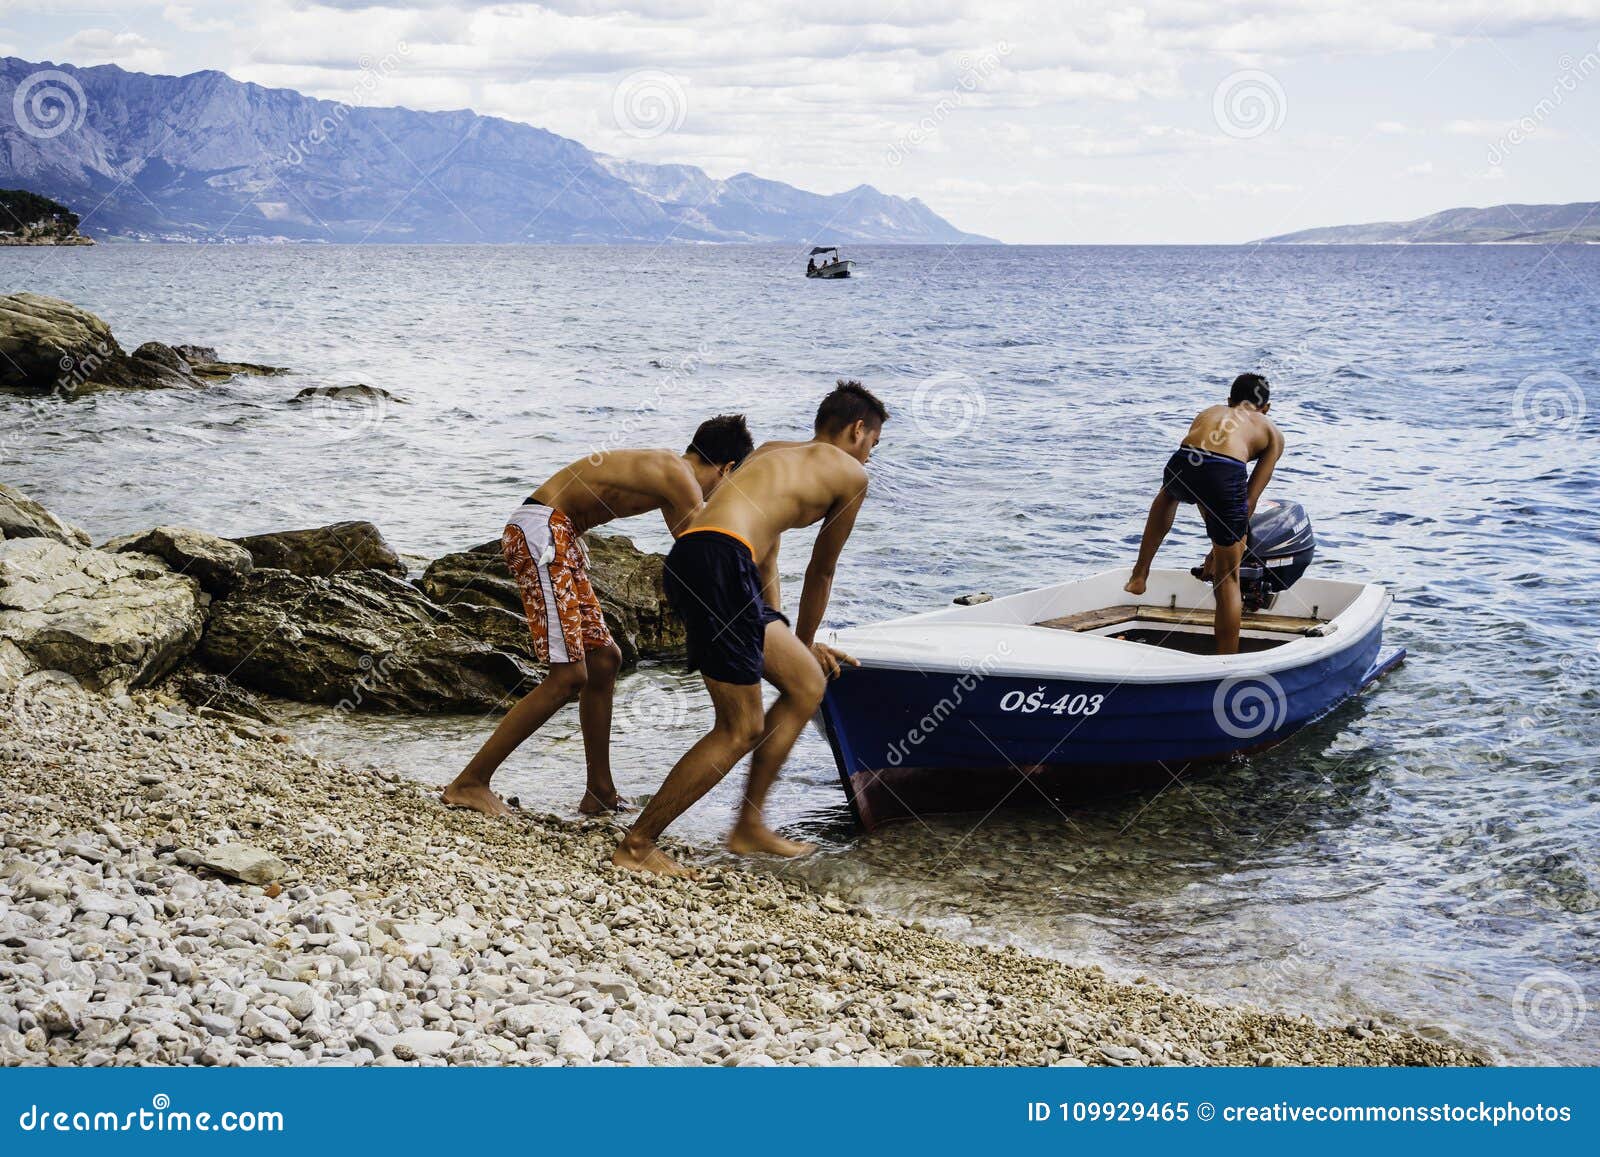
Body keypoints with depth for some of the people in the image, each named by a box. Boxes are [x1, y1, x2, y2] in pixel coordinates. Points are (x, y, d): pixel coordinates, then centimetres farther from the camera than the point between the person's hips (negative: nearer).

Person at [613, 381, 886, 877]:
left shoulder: (771, 452, 33)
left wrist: (790, 644, 48)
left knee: (808, 683, 18)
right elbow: (820, 573, 23)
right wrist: (803, 642, 39)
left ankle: (750, 825, 20)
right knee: (740, 730, -2)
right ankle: (636, 844, 3)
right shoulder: (850, 474, 12)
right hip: (718, 562, -9)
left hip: (691, 559, 9)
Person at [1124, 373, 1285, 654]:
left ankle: (1139, 575, 41)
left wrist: (1220, 544, 53)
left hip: (1182, 465, 3)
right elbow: (1250, 499, 21)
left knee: (1168, 493, 43)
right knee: (1228, 576, 15)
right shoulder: (1272, 431, 28)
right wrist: (1221, 548, 28)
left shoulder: (1209, 412, 39)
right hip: (1224, 474, -3)